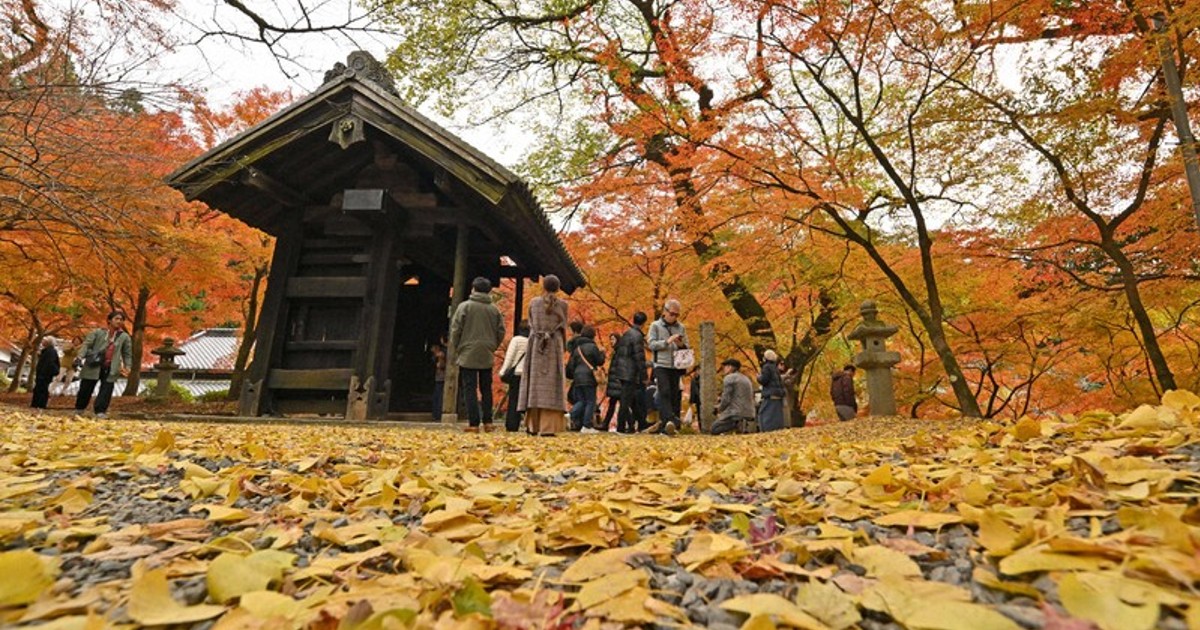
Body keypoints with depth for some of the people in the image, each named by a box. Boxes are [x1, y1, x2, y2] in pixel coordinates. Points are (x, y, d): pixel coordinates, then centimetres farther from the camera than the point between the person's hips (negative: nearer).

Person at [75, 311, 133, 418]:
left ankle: (100, 411, -3)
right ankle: (78, 409, 28)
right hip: (94, 366, -1)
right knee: (86, 389, 10)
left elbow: (127, 353, 12)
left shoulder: (125, 337, 7)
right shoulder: (98, 332, 2)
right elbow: (87, 344, -5)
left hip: (110, 369, 1)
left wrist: (127, 366, 4)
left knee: (106, 390, -6)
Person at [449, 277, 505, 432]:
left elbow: (455, 329, -6)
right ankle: (487, 422, 12)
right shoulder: (494, 309, 5)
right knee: (486, 389, 12)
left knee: (469, 389, 0)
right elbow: (501, 332, 7)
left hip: (468, 355, -3)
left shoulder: (465, 306, -5)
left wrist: (455, 349, 6)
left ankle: (473, 423, -4)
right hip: (487, 356, 3)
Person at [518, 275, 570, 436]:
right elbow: (563, 328, 5)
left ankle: (532, 424, 8)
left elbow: (531, 324, 14)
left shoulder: (534, 302, 8)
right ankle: (547, 426, -7)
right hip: (554, 347, -2)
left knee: (535, 383, 7)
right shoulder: (563, 304, 2)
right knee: (551, 385, -2)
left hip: (535, 345, 2)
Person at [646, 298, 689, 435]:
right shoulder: (656, 326, 5)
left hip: (677, 366, 4)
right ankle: (671, 420, -23)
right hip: (661, 365, -4)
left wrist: (681, 345, -7)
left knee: (675, 395, 1)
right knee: (665, 392, -17)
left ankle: (663, 423, 7)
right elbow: (652, 344, -4)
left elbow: (687, 347, 15)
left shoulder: (681, 327, 14)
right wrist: (667, 341, -15)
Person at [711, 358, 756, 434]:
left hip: (737, 414, -8)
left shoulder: (729, 378, -5)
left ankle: (737, 424, -13)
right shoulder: (746, 378, 18)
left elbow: (726, 399, -12)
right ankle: (742, 424, 4)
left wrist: (720, 410, 7)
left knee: (714, 428, 1)